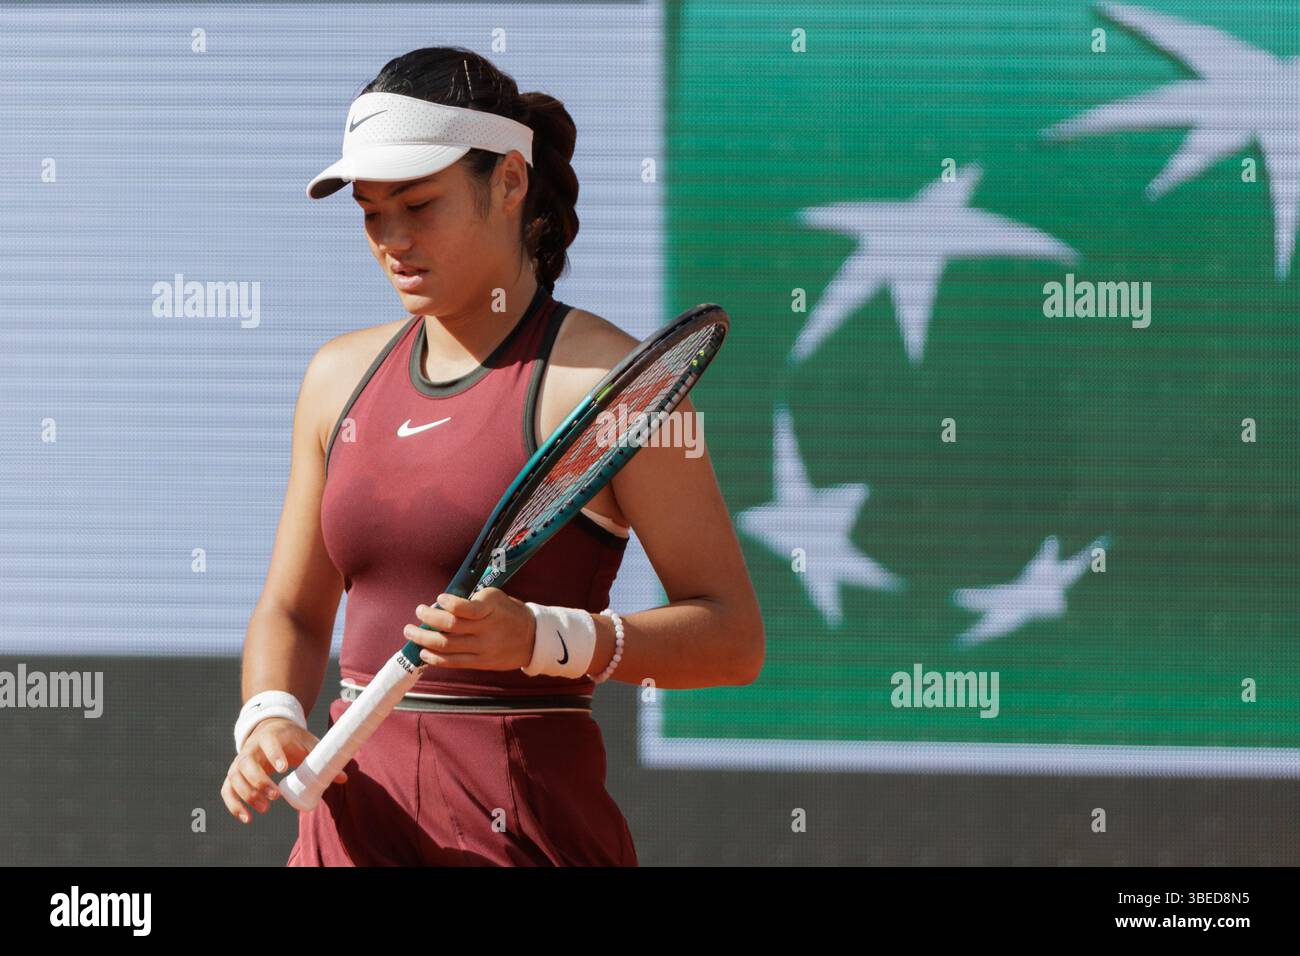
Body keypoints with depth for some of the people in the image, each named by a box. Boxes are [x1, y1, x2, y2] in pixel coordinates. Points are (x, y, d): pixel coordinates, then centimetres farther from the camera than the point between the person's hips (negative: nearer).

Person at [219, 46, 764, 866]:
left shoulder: (602, 376, -7)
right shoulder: (341, 375, 12)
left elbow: (734, 637, -10)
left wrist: (541, 638, -24)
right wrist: (271, 720, -2)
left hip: (526, 823, -5)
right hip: (355, 820, 5)